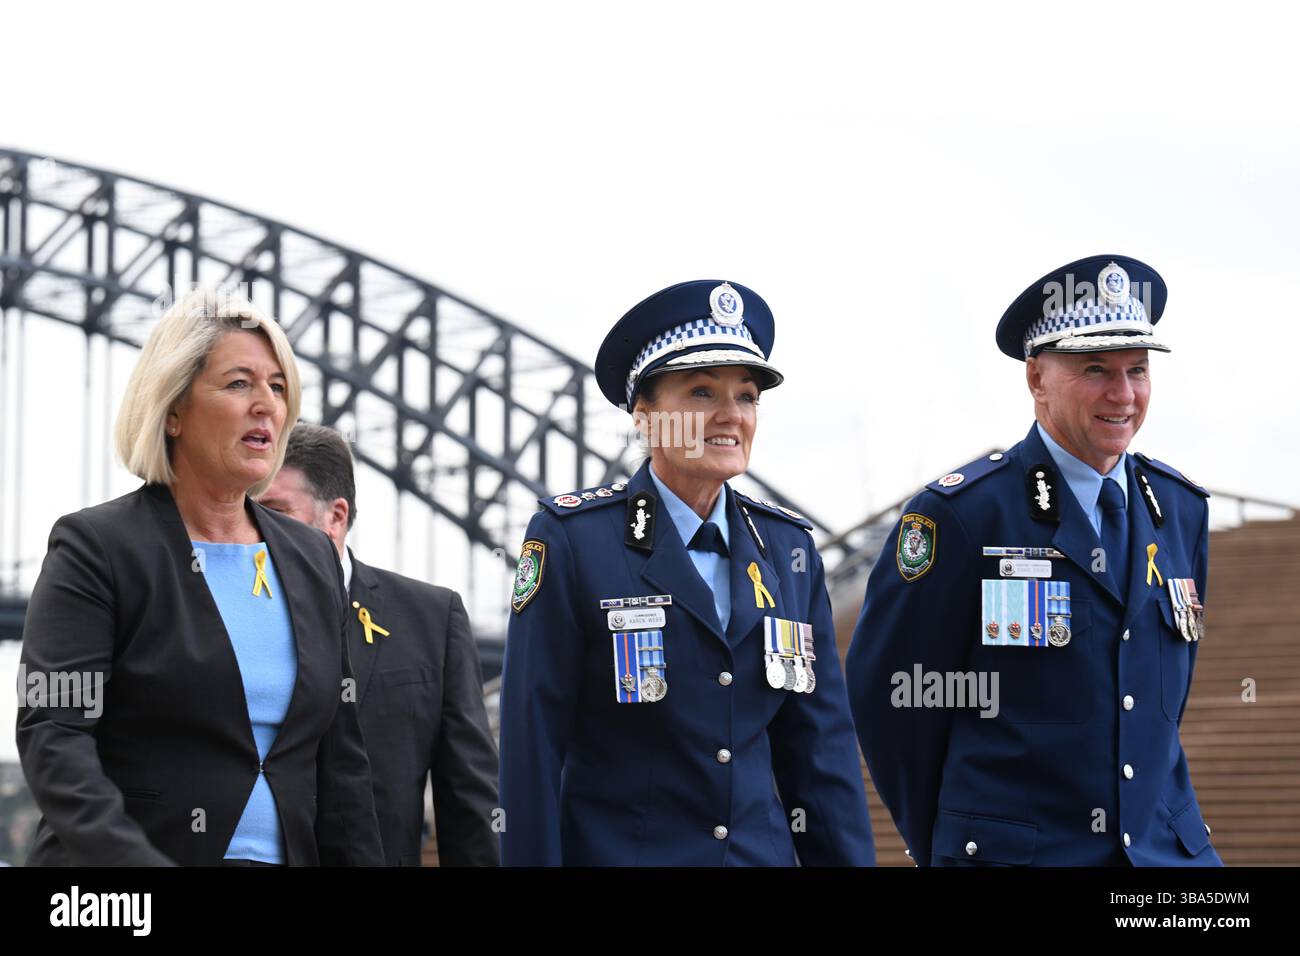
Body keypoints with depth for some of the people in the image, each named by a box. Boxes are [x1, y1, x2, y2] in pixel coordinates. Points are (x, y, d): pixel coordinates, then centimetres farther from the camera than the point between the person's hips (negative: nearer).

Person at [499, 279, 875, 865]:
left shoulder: (788, 549, 7)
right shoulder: (572, 538, -8)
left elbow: (820, 749, 7)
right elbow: (532, 749, -10)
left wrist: (848, 858, 1)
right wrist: (531, 858, -13)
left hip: (766, 850, 5)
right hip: (616, 851, -4)